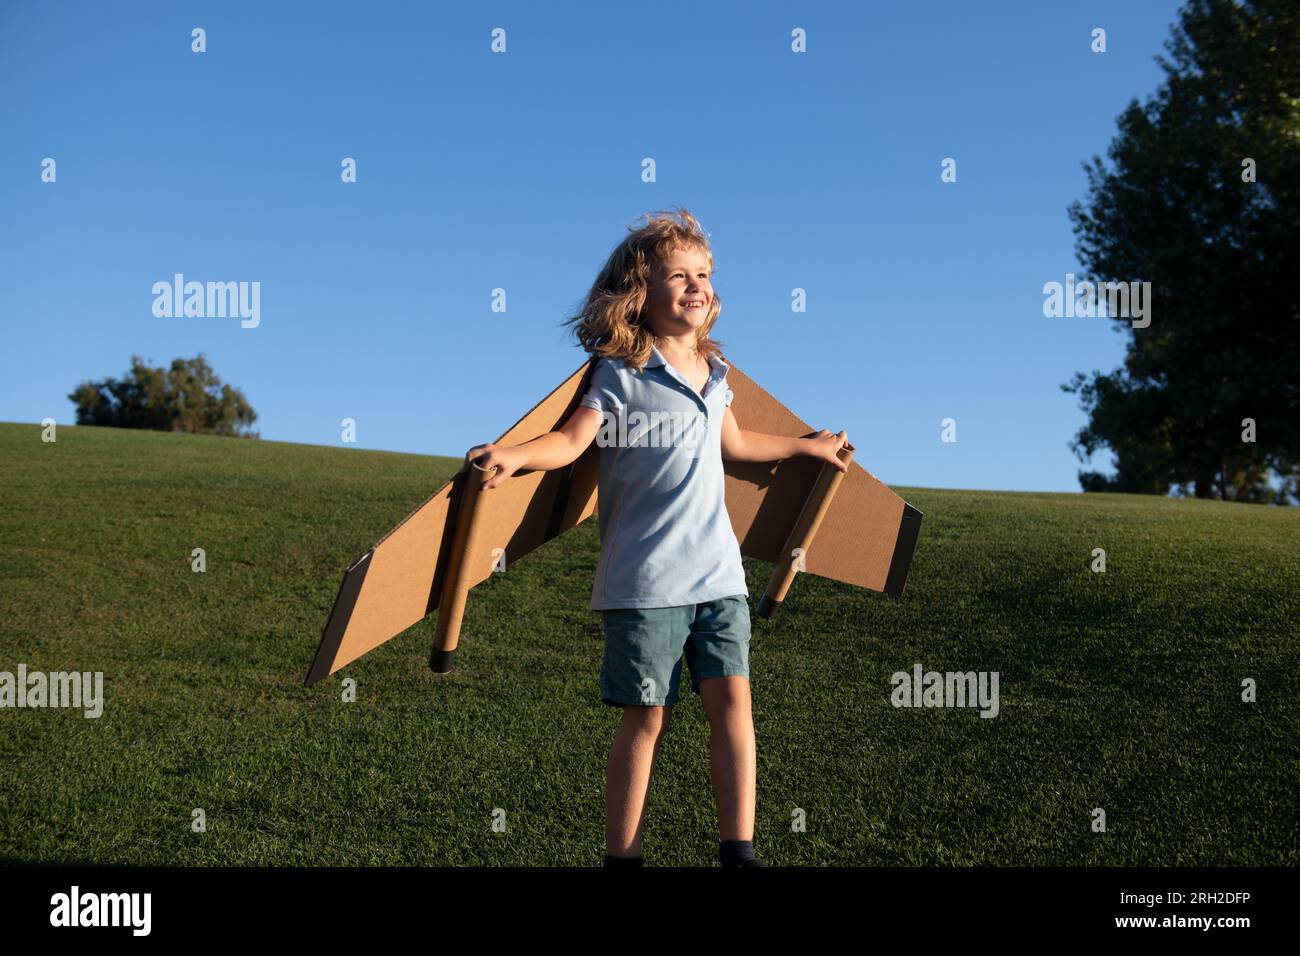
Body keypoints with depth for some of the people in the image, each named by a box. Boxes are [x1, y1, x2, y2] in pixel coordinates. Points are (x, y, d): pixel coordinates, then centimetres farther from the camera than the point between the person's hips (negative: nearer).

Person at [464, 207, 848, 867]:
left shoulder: (713, 370, 12)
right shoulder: (621, 373, -7)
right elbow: (571, 440, -18)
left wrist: (807, 445, 42)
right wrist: (515, 454, -38)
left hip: (719, 572, 5)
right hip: (645, 582, -5)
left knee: (731, 696, -3)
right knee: (647, 716, 0)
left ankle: (738, 848, 5)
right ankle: (622, 853, 14)